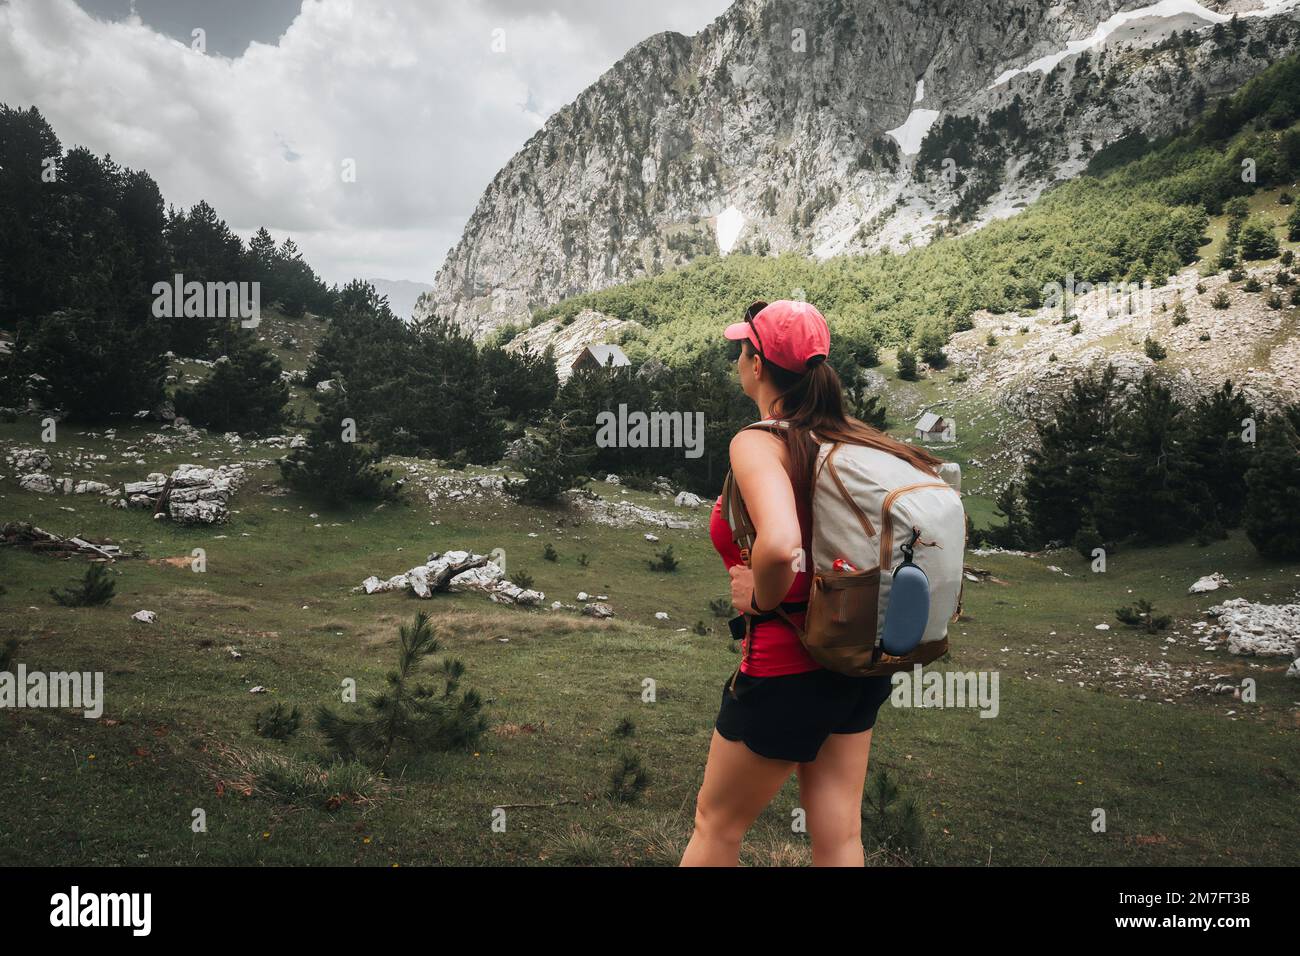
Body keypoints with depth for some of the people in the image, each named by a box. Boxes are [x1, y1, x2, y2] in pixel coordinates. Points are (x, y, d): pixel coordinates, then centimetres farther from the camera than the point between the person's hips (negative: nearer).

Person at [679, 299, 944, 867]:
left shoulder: (758, 442, -20)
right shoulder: (847, 438, 2)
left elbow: (779, 544, -39)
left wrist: (760, 599, -17)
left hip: (783, 667, -7)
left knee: (715, 825, 15)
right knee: (839, 838, 16)